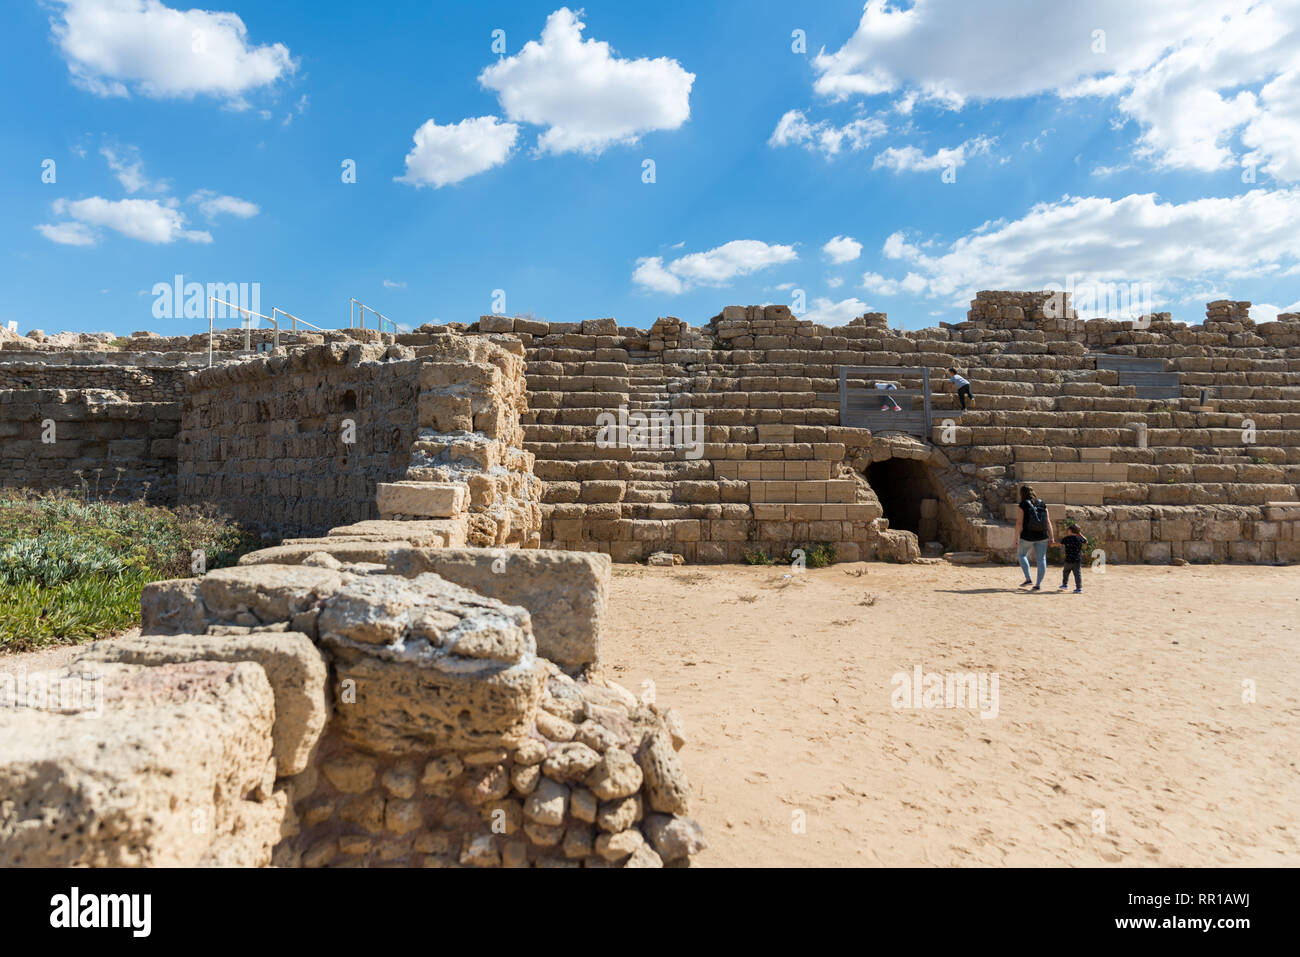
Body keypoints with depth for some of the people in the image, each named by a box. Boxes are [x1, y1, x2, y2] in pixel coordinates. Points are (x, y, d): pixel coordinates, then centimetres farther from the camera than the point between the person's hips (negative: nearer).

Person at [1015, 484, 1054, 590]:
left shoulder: (1023, 504, -8)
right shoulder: (1042, 504, 5)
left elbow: (1019, 523, -11)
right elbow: (1048, 522, 2)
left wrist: (1016, 539, -7)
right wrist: (1051, 537, 4)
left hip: (1027, 536, -3)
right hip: (1042, 536, 3)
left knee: (1022, 554, 19)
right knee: (1041, 559, 6)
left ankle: (1028, 579, 11)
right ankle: (1038, 584, 3)